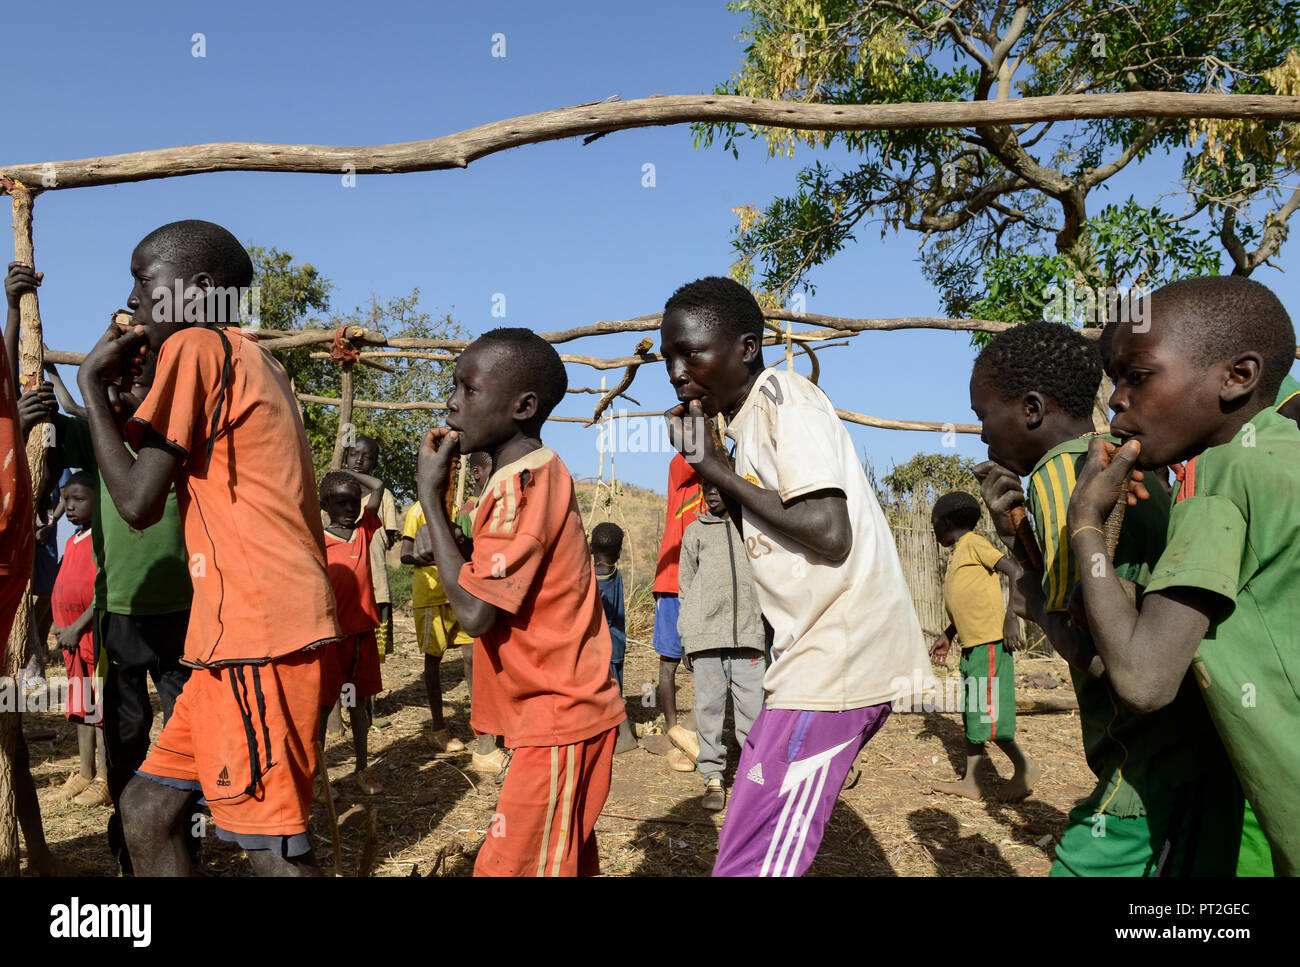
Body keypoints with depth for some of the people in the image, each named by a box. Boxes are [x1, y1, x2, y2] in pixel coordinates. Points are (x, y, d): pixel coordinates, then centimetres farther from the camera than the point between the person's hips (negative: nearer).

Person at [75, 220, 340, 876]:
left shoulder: (194, 347, -7)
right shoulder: (256, 365, 21)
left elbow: (138, 502, -9)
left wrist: (92, 386, 2)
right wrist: (118, 400, 19)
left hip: (258, 641, -10)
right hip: (247, 634, 10)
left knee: (273, 850, -6)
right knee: (145, 809, 17)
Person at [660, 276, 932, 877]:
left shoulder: (784, 396, -11)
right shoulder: (746, 423, 16)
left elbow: (829, 532, -22)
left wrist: (718, 470, -12)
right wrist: (707, 459, 9)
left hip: (839, 655, -10)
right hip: (812, 653, 10)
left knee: (752, 861, -10)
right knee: (767, 841, 18)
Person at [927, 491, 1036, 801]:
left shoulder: (974, 543, -7)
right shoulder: (959, 554, 20)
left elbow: (1016, 572, -16)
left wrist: (1012, 619, -22)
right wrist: (947, 637, 25)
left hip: (990, 643, -10)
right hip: (972, 645, 10)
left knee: (985, 715, -7)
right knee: (971, 714, 10)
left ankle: (1024, 768, 9)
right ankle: (970, 782, 14)